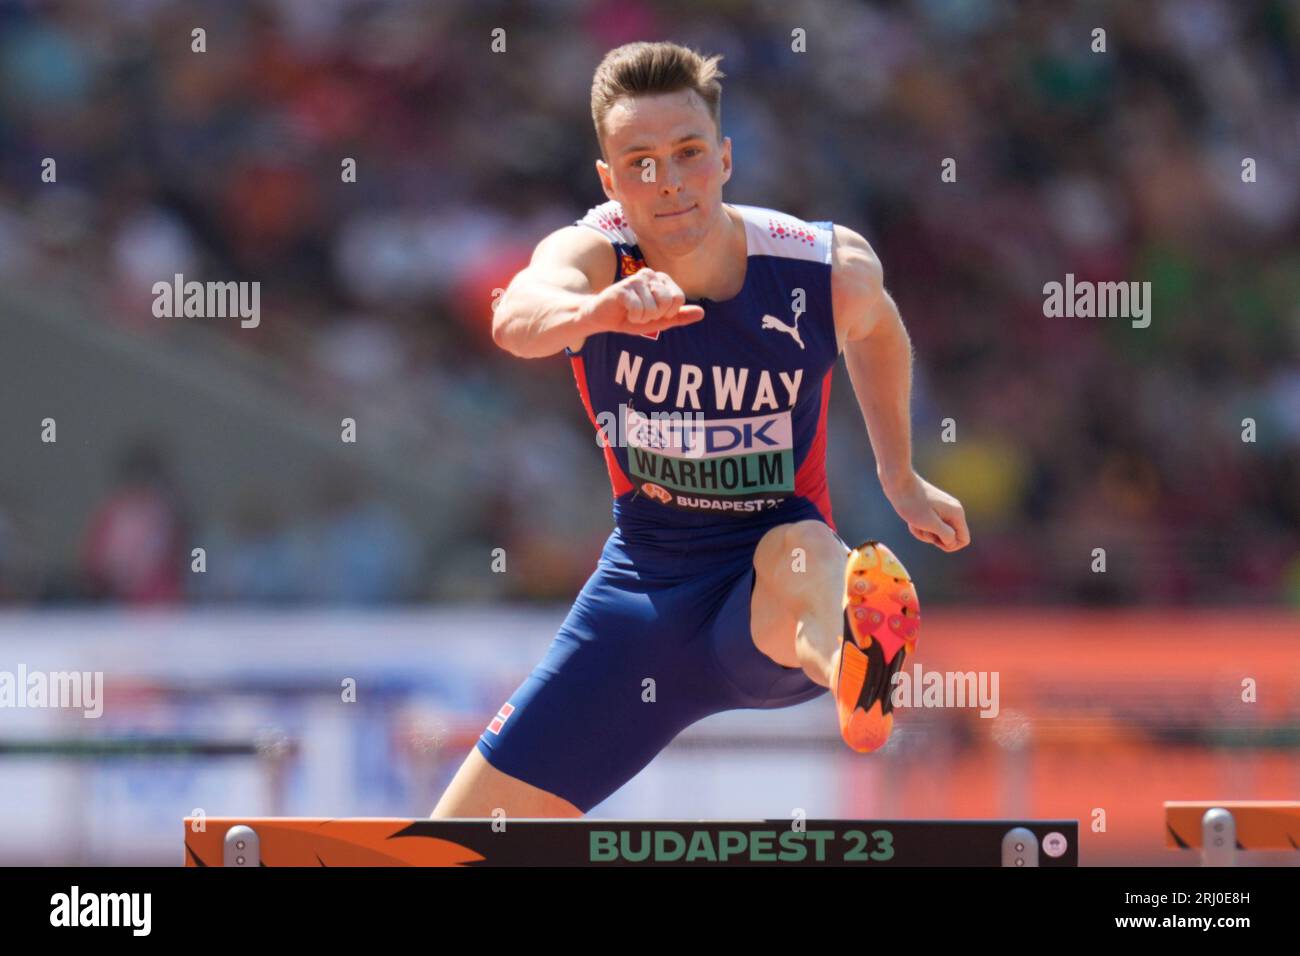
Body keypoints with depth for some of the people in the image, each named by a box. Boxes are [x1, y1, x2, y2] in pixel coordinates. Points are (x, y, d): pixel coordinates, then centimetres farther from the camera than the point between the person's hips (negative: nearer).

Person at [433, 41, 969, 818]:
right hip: (643, 588, 3)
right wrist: (597, 311, -64)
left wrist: (901, 479, 21)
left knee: (799, 555, -42)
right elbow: (518, 318, -42)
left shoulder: (831, 271, -12)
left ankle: (855, 665, -76)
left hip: (762, 609, -3)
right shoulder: (592, 255, -16)